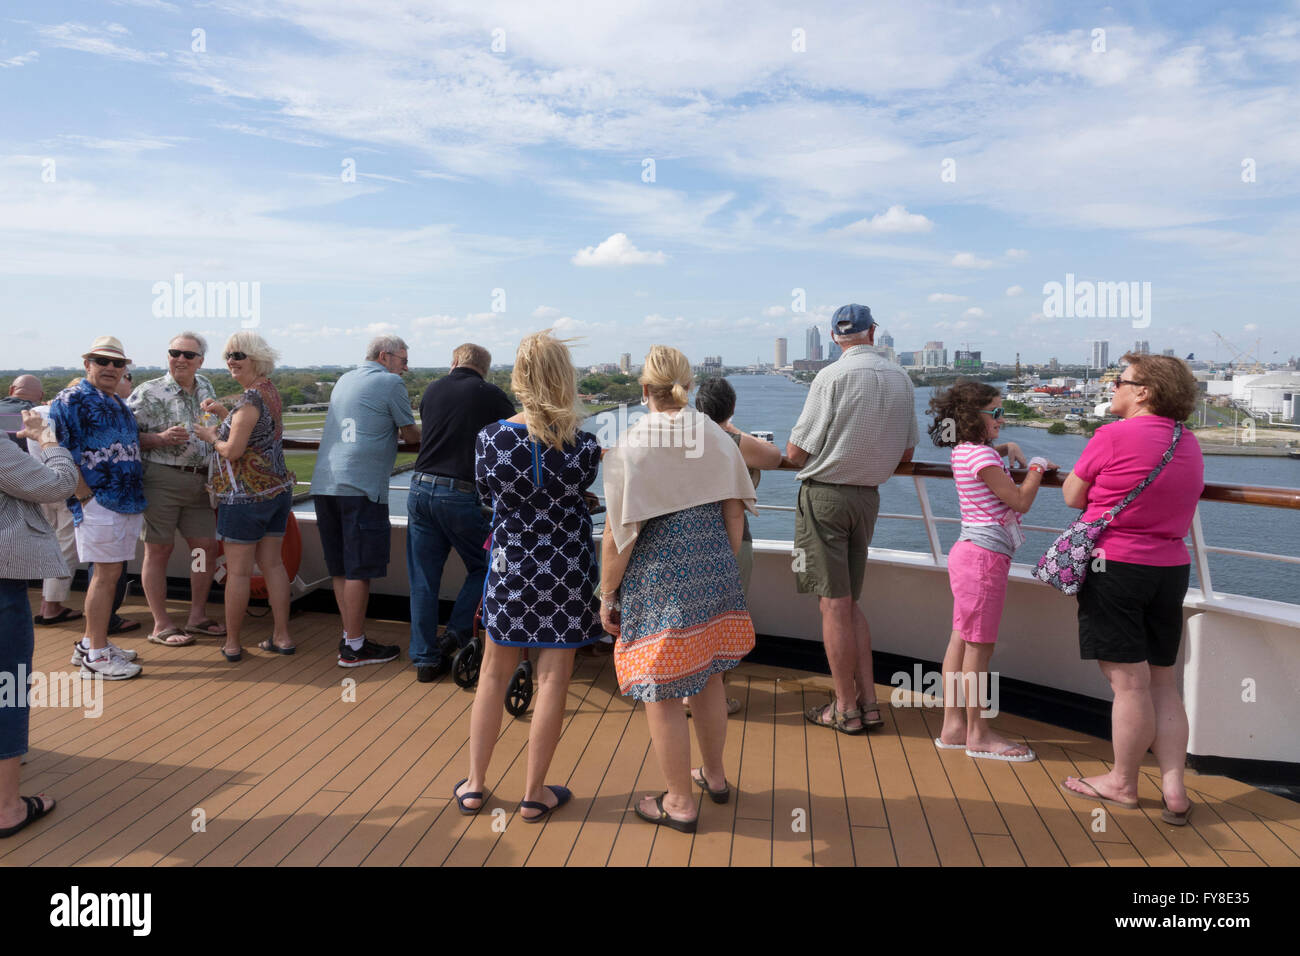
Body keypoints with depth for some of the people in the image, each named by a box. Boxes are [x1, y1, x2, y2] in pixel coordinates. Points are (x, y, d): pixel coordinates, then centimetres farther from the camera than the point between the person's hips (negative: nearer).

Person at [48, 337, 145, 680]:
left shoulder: (118, 403, 19)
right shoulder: (72, 399, -7)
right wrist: (86, 496, -16)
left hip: (127, 502, 8)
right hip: (99, 501, -8)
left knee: (109, 572, 14)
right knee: (107, 573, -6)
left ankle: (90, 642, 25)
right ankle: (96, 655, 3)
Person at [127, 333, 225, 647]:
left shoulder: (205, 387, 13)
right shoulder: (148, 393, -5)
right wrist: (161, 439, -19)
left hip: (200, 480, 6)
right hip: (161, 478, -6)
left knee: (207, 546, 8)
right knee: (159, 549, 0)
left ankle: (197, 616, 22)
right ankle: (161, 625, 9)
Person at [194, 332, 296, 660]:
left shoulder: (250, 399, -17)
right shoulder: (270, 392, 11)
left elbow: (233, 450, -19)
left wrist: (211, 436, -1)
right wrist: (222, 412, 13)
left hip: (246, 496, -9)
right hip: (278, 489, 9)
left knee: (238, 571, 1)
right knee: (272, 564, 12)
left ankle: (232, 643, 9)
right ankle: (282, 637, 16)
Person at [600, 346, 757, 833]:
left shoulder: (630, 447, -12)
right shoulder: (718, 438, 2)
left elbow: (618, 535, -12)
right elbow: (734, 515, 6)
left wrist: (607, 595, -1)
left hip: (658, 578, -5)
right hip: (714, 569, 6)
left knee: (662, 692, 8)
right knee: (707, 675, 22)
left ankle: (680, 802, 21)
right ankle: (714, 776, 39)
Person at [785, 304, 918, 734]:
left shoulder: (833, 376, -14)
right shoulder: (900, 378, 5)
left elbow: (795, 452, -13)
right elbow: (906, 452, 12)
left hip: (824, 494, -6)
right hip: (868, 497, 6)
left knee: (834, 605, 2)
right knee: (849, 603, 16)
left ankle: (846, 709, 10)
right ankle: (868, 702, 18)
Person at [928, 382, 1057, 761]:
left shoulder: (963, 451, 14)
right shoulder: (982, 455, -15)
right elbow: (1020, 501, -14)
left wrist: (1009, 449, 20)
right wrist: (1037, 468, 1)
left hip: (970, 551, 10)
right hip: (984, 556, -10)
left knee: (961, 640, 11)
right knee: (979, 645, -3)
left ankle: (953, 726, 18)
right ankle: (978, 735, 6)